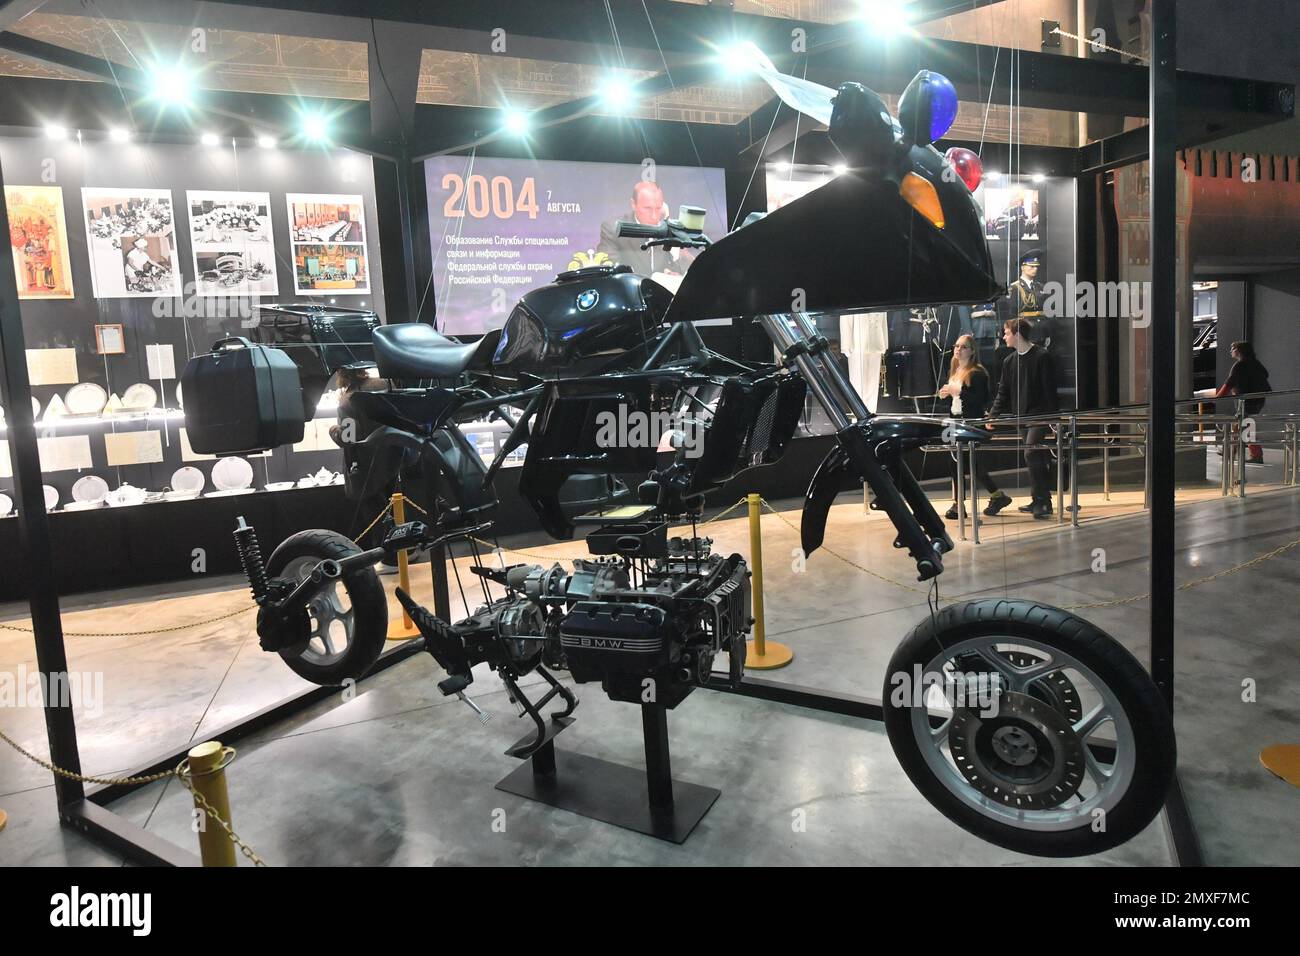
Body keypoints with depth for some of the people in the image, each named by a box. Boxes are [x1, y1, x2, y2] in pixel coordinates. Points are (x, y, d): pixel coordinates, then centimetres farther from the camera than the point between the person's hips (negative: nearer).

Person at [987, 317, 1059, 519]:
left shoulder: (1042, 356, -8)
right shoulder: (1009, 361, 10)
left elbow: (1050, 389, -11)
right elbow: (1003, 393, 12)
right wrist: (993, 415, 3)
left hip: (1040, 415, -7)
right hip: (1022, 417, 7)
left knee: (1031, 453, -18)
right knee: (1036, 458, 11)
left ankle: (1042, 501, -13)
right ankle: (1039, 502, 18)